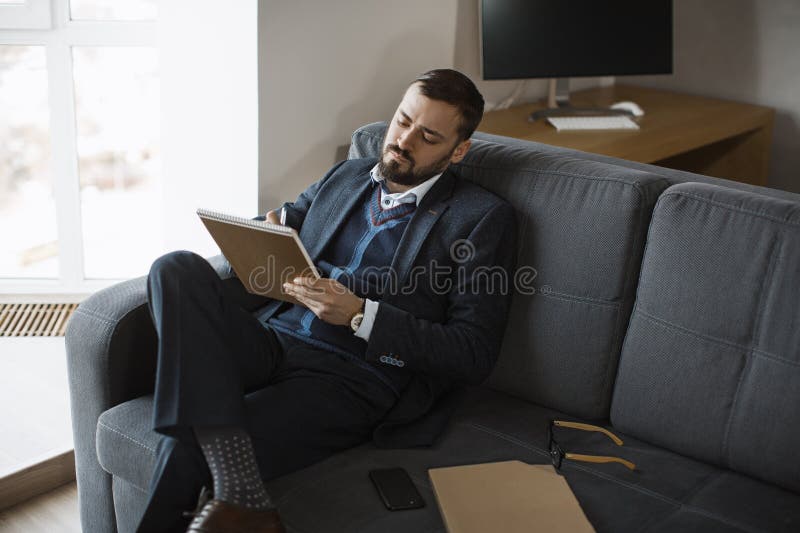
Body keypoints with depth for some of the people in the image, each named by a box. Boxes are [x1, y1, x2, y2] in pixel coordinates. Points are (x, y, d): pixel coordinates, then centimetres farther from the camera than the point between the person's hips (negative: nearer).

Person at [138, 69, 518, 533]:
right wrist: (272, 229, 6)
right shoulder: (344, 177, 22)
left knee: (185, 450, -31)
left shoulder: (483, 217, 4)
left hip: (353, 380, -6)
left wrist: (359, 314, -15)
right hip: (272, 341, 6)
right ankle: (239, 493, -35)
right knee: (178, 269, -27)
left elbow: (475, 355, -4)